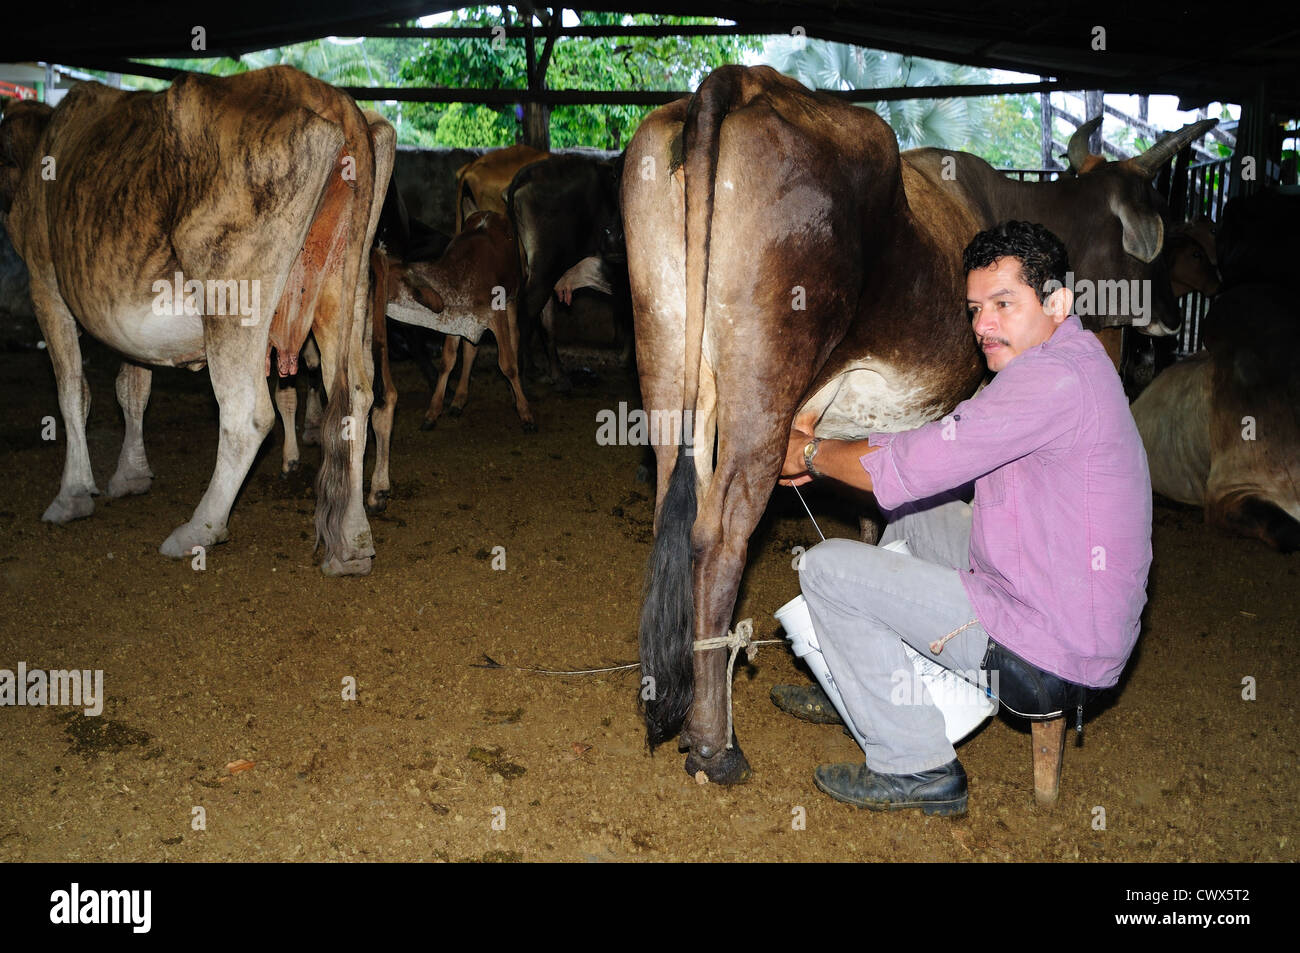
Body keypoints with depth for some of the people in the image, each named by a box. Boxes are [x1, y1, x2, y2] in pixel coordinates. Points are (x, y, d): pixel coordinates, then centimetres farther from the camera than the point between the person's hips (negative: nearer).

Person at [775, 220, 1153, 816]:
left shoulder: (1053, 377, -23)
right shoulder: (1072, 360, 10)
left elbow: (907, 468, -21)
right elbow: (935, 449, 15)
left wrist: (811, 454, -4)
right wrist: (827, 453, 7)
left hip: (1047, 659, -10)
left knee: (826, 567, -6)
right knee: (914, 516, 25)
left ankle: (916, 767, 2)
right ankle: (865, 690, 37)